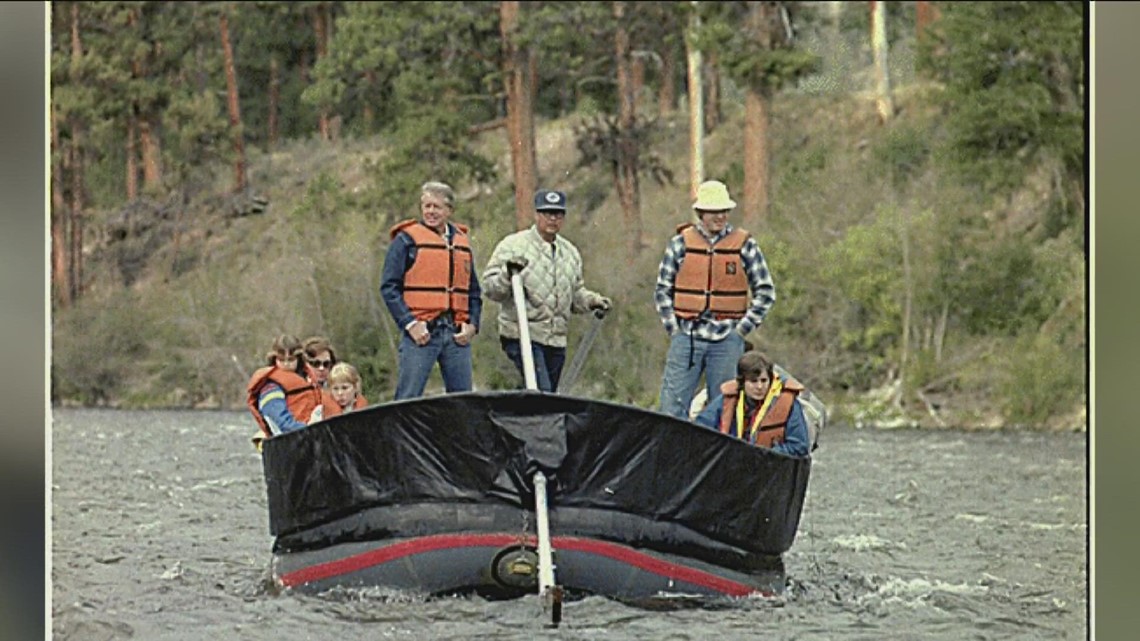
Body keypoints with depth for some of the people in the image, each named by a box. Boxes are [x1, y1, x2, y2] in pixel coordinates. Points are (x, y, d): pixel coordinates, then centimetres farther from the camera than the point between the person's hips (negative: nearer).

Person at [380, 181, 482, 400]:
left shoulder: (462, 241, 16)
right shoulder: (407, 240, 0)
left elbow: (474, 291, 20)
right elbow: (389, 287, -5)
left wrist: (472, 324, 4)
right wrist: (410, 323, -15)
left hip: (457, 334, 5)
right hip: (421, 332, -5)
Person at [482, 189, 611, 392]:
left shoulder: (570, 252, 17)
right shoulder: (513, 246, -2)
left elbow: (576, 293, 27)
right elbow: (490, 287, -6)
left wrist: (591, 301, 8)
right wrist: (508, 275, -25)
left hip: (557, 340, 7)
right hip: (523, 336, -7)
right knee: (540, 392, -19)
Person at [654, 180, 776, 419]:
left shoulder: (744, 245, 4)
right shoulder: (681, 243, 5)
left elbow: (765, 291, 8)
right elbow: (662, 289, 11)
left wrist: (743, 327, 0)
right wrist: (672, 326, 2)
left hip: (727, 339, 0)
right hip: (686, 336, 0)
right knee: (673, 403, -4)